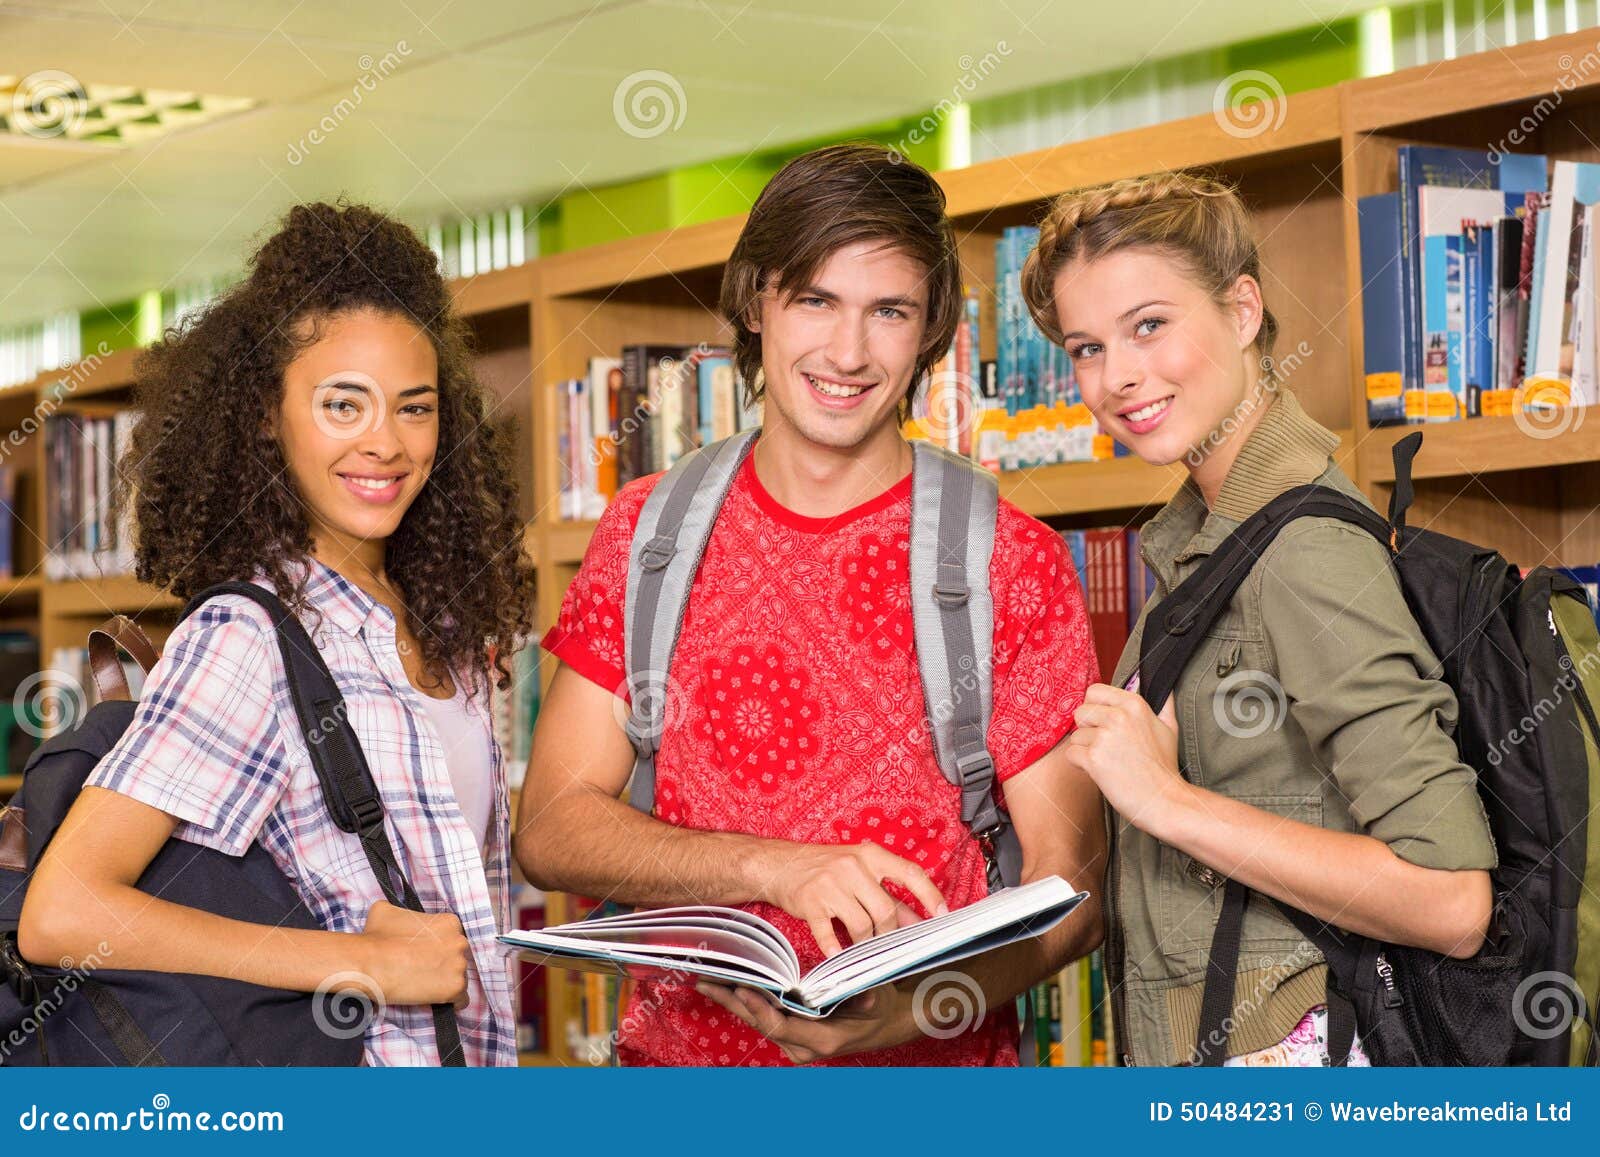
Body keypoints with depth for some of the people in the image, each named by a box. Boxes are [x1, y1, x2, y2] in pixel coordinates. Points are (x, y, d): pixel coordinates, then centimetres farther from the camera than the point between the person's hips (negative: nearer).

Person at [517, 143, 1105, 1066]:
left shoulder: (1012, 562, 0)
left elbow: (1071, 886, -1)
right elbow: (553, 828, 1)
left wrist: (908, 1010, -20)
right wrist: (780, 868, -15)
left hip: (935, 1069, -2)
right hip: (682, 1051, 2)